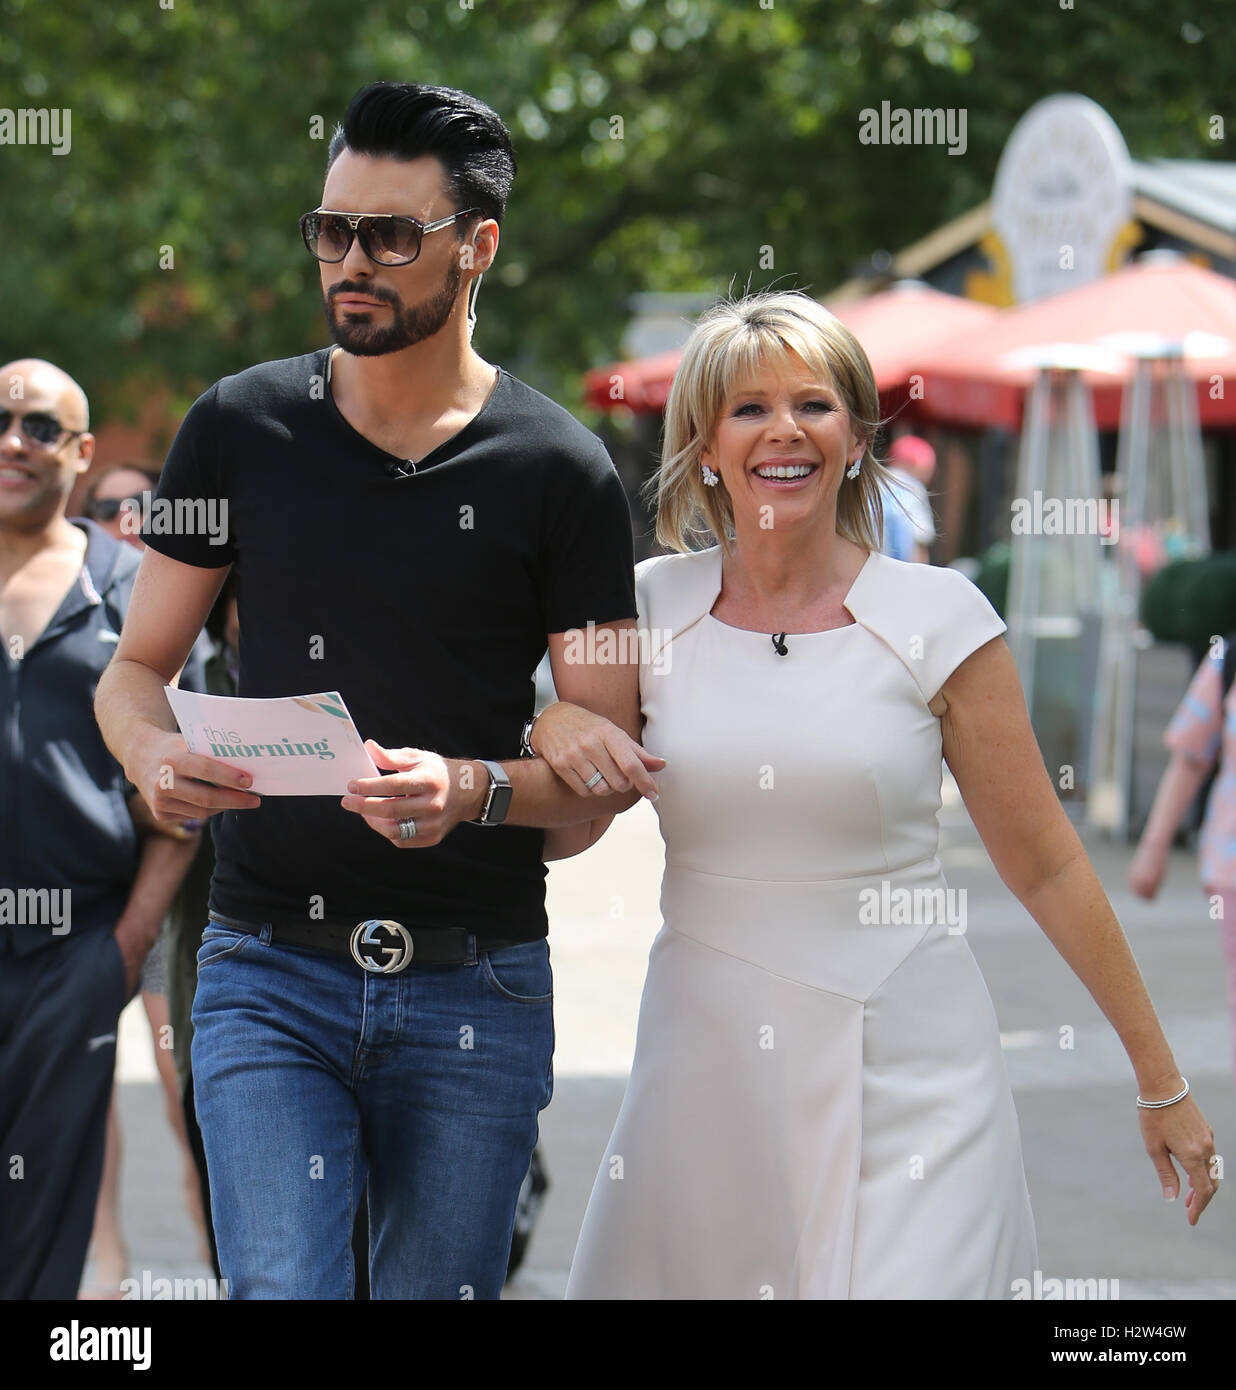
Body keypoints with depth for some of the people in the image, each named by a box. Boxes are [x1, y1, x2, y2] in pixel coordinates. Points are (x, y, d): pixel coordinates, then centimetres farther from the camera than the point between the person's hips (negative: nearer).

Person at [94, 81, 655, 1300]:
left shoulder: (559, 472, 0)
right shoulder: (241, 426, 5)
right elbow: (135, 668, 10)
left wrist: (472, 789, -21)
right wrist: (155, 756, -13)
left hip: (477, 988, 0)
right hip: (269, 973, 0)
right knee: (281, 1291, -14)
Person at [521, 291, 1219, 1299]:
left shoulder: (935, 616, -3)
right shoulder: (655, 605, 4)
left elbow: (1046, 866, 1)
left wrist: (1161, 1080, 3)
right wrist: (555, 727, -9)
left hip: (904, 1065, -2)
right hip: (710, 1057, 2)